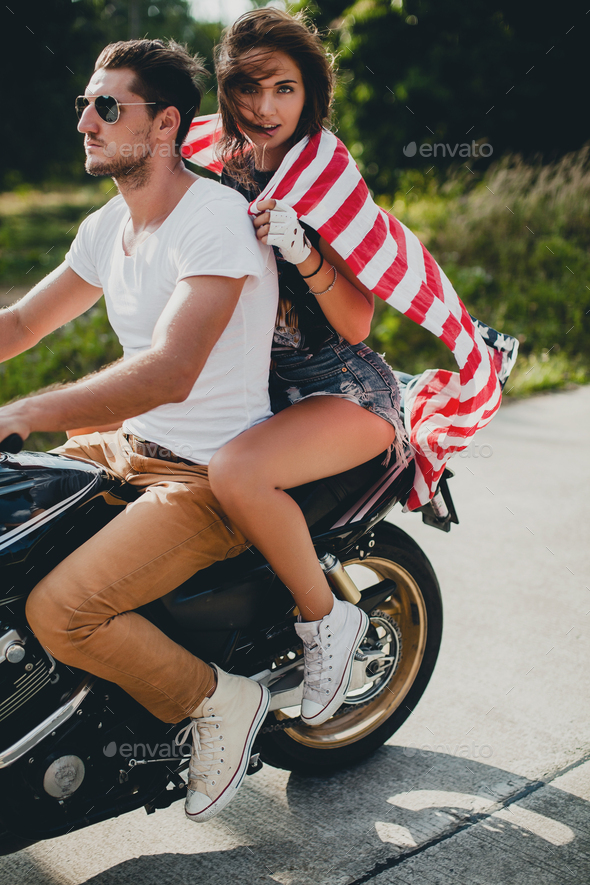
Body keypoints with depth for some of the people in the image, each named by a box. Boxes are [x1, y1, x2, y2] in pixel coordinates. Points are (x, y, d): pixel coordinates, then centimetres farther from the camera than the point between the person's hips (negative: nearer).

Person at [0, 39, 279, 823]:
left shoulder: (216, 217, -18)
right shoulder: (108, 227, 10)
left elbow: (168, 373, -32)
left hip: (211, 475, -9)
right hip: (127, 447, 9)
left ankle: (218, 699, 1)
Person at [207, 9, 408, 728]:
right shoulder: (217, 178, 7)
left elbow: (355, 323, -14)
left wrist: (300, 249, -28)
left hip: (344, 387, -6)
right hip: (249, 383, 7)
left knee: (235, 470, -36)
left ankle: (326, 618, -10)